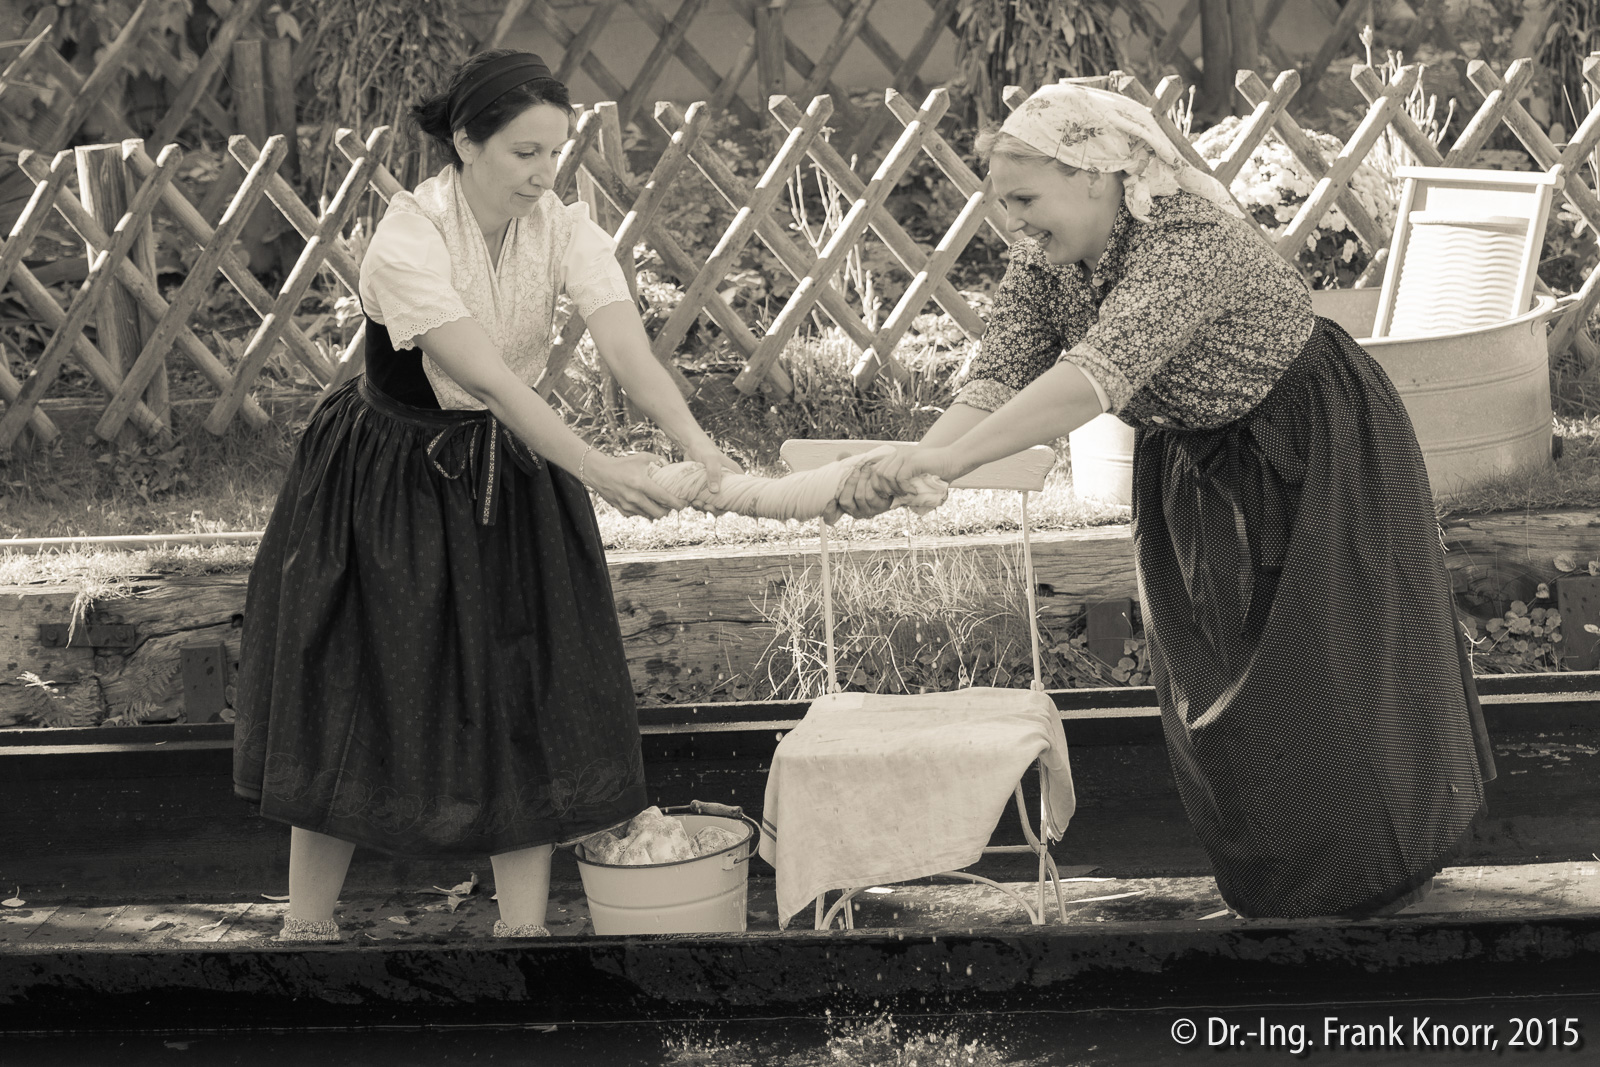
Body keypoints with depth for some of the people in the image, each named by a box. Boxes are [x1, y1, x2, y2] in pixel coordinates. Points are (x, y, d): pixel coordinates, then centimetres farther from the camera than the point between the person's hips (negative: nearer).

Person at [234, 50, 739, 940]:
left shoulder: (566, 232, -13)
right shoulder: (409, 239, -25)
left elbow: (629, 349, -27)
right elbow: (484, 375, -35)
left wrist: (699, 447, -45)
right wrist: (597, 469, -46)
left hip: (512, 479, 4)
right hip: (389, 482, -4)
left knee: (528, 704, 1)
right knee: (353, 702, 4)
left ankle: (525, 924, 9)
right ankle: (307, 924, 17)